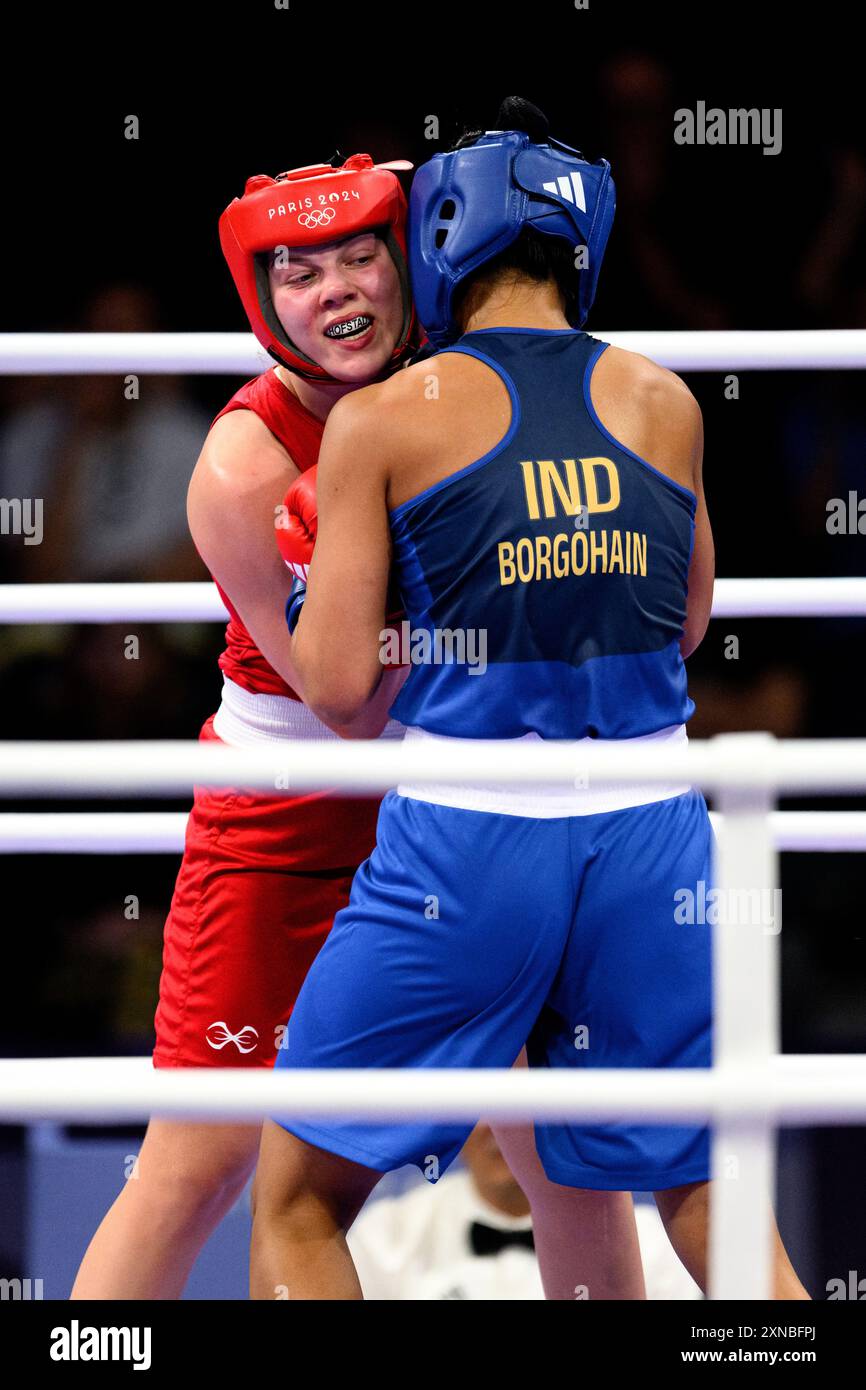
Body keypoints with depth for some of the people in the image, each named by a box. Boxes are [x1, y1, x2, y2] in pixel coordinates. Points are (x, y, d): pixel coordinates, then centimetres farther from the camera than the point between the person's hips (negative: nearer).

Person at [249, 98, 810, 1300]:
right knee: (711, 1204, 15)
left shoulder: (385, 420, -3)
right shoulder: (662, 404, 7)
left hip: (467, 844, -3)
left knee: (298, 1199, 11)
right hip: (650, 835, 3)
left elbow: (338, 686, -5)